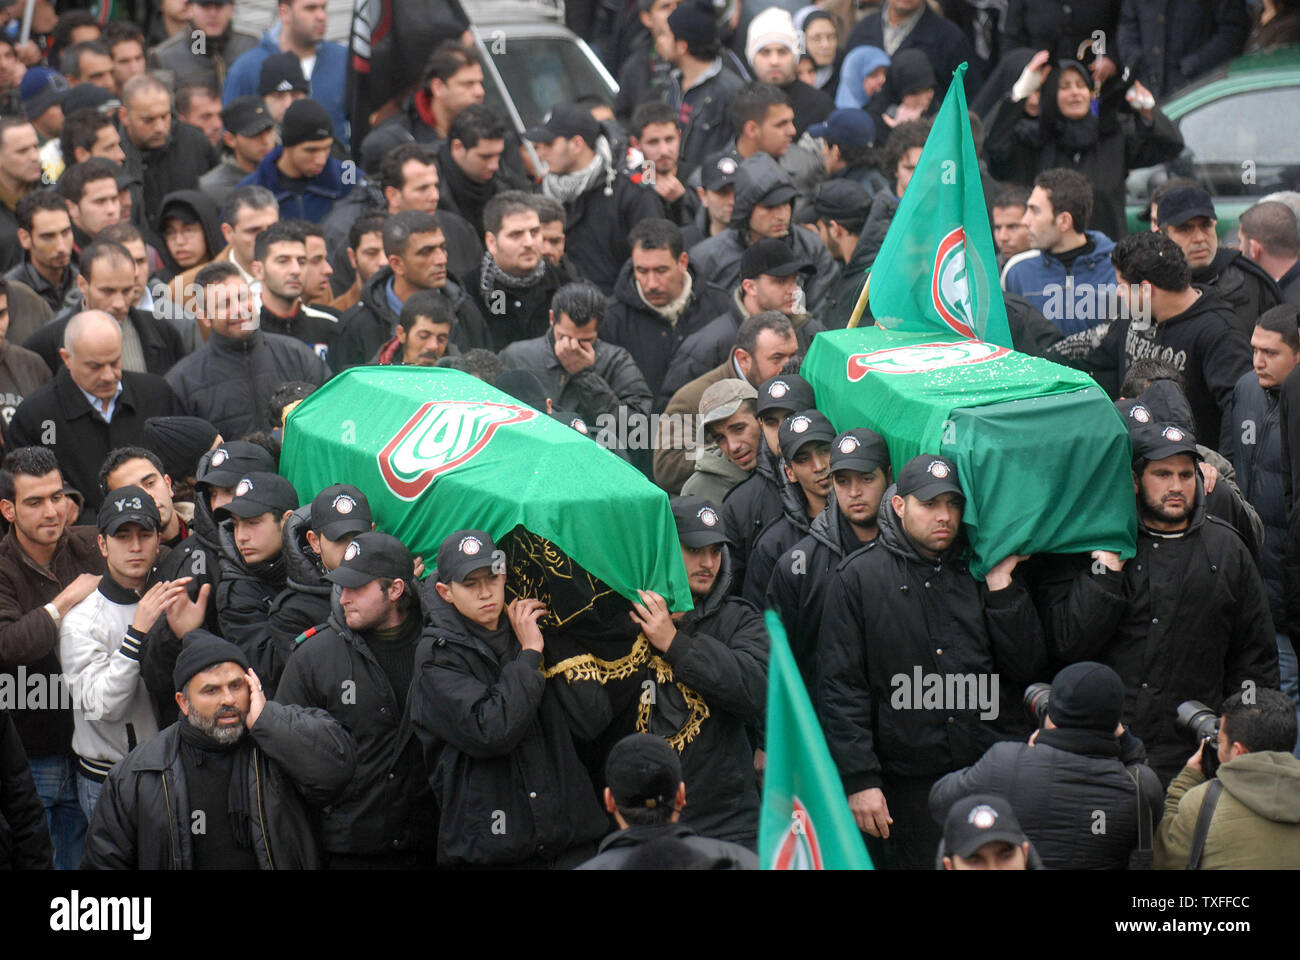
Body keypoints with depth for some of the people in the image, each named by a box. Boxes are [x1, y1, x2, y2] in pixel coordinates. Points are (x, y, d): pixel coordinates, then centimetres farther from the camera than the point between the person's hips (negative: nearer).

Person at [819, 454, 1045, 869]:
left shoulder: (978, 571, 12)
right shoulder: (859, 577, 2)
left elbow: (1027, 667, 7)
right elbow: (840, 688, -2)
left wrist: (1000, 584, -2)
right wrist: (859, 780, -10)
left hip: (995, 775, 3)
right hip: (911, 785, -3)